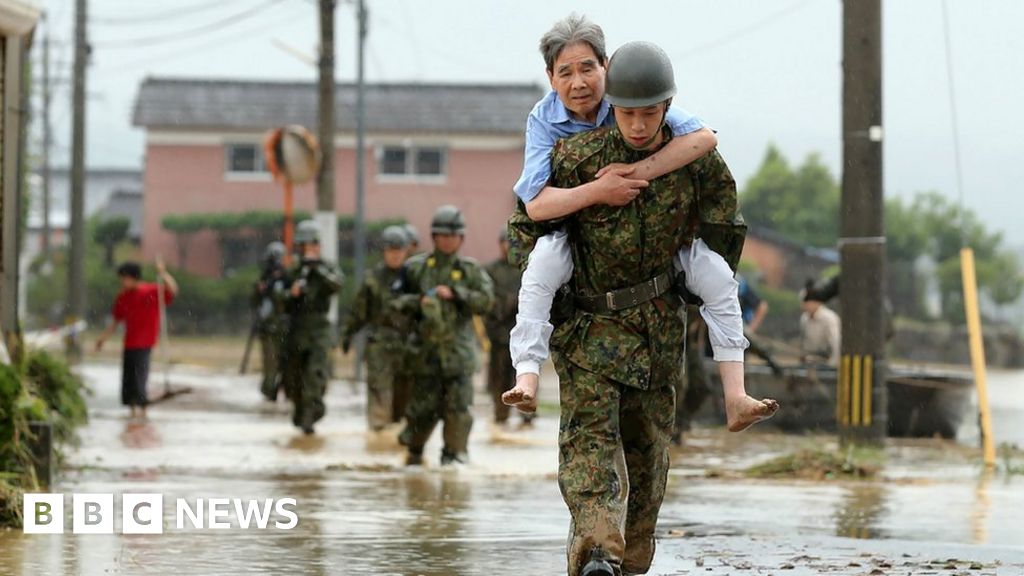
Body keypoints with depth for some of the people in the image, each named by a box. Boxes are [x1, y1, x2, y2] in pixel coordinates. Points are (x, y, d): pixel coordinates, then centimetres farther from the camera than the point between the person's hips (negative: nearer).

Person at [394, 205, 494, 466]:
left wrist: (454, 294, -15)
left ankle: (454, 452, -1)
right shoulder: (416, 268, 7)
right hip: (427, 347, 0)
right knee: (423, 406, 4)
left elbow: (485, 300, -5)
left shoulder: (470, 269, 5)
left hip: (458, 349, 0)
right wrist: (419, 302, -8)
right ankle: (414, 449, 25)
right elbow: (401, 302, 12)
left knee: (458, 405, -9)